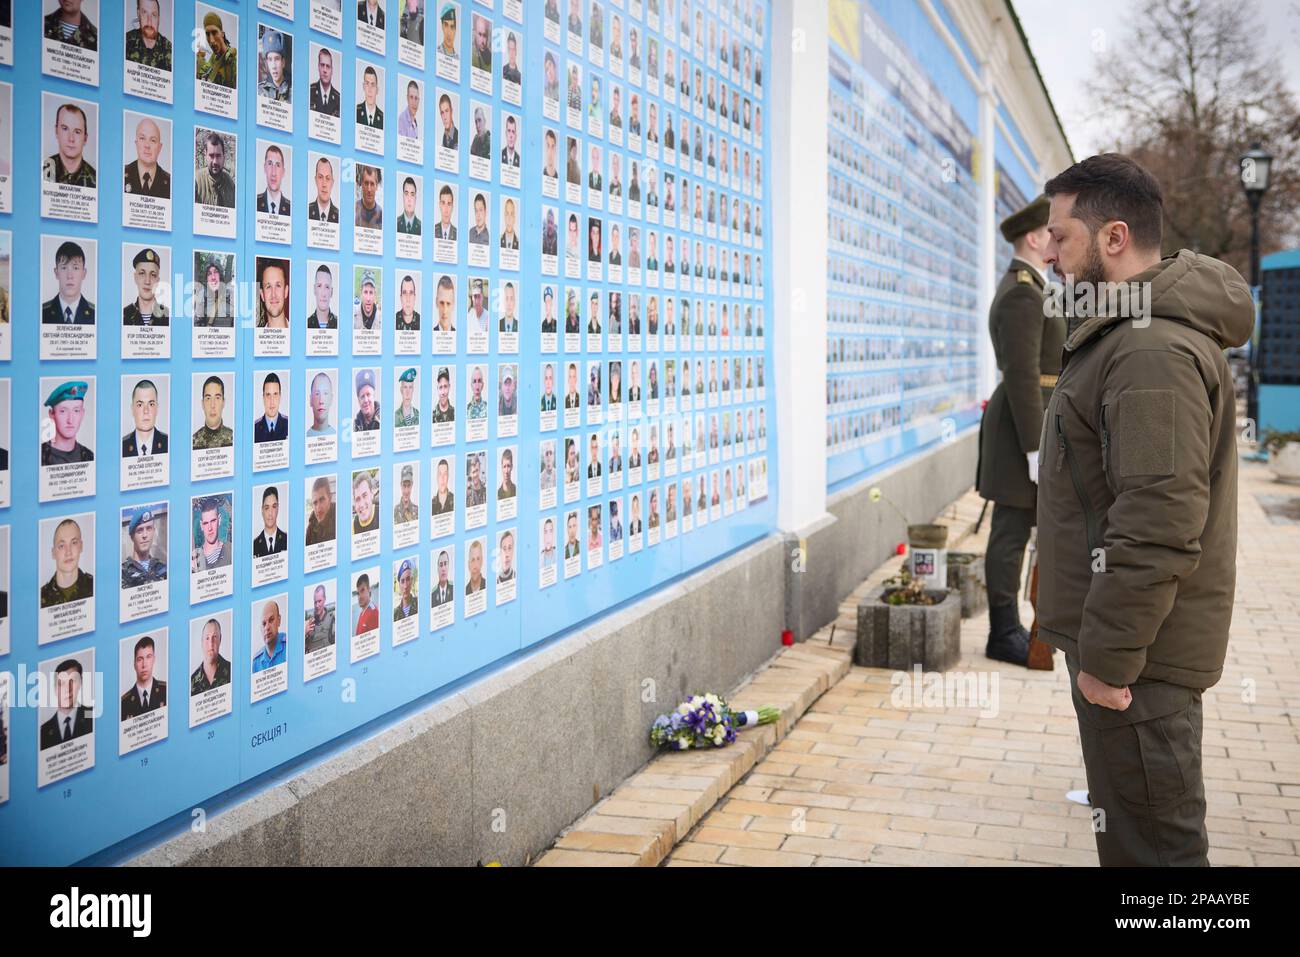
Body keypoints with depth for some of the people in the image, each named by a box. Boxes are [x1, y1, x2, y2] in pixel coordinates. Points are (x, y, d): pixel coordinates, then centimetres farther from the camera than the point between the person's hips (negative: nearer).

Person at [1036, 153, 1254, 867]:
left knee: (1151, 841, 0)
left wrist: (1108, 658, -21)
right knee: (1133, 833, 21)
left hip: (1136, 653, -11)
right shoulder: (1130, 332, 14)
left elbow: (1158, 527, -27)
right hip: (1124, 639, 11)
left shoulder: (1153, 352, -22)